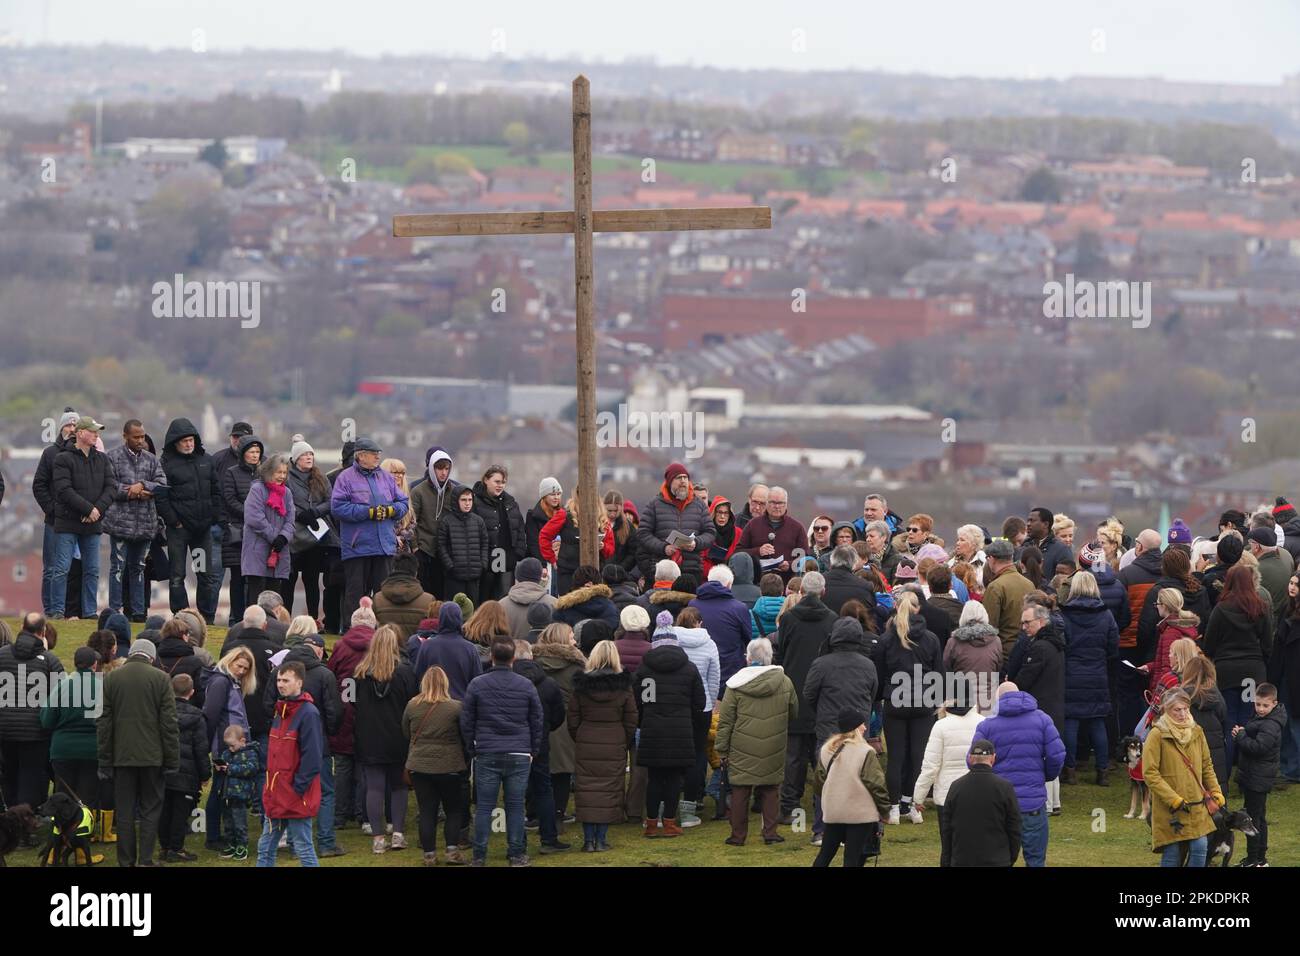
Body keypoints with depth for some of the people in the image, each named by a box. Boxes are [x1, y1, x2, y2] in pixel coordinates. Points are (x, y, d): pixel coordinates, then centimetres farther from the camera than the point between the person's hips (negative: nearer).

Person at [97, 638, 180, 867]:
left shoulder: (111, 679, 2)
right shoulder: (160, 679, -4)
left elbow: (103, 724, 3)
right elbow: (169, 722, -5)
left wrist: (105, 762, 7)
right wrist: (172, 760, 0)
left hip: (122, 754, 2)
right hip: (152, 755, -2)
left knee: (125, 812, 6)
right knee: (150, 810, 6)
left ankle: (126, 861, 8)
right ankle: (145, 859, 1)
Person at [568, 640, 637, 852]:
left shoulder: (580, 685, -2)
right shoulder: (623, 686, -3)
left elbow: (572, 719, 2)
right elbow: (631, 721, 1)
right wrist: (625, 744, 13)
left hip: (586, 744, 0)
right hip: (614, 745, 0)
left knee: (586, 789, 5)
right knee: (610, 791, 5)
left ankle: (589, 839, 2)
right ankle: (601, 839, 4)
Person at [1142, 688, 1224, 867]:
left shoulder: (1196, 732, 9)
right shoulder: (1157, 735, -9)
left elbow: (1207, 766, 19)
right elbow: (1150, 773, -12)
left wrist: (1215, 792, 8)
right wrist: (1173, 799, -17)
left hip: (1197, 807, 5)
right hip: (1169, 810, -5)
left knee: (1199, 848, -4)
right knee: (1172, 853, 0)